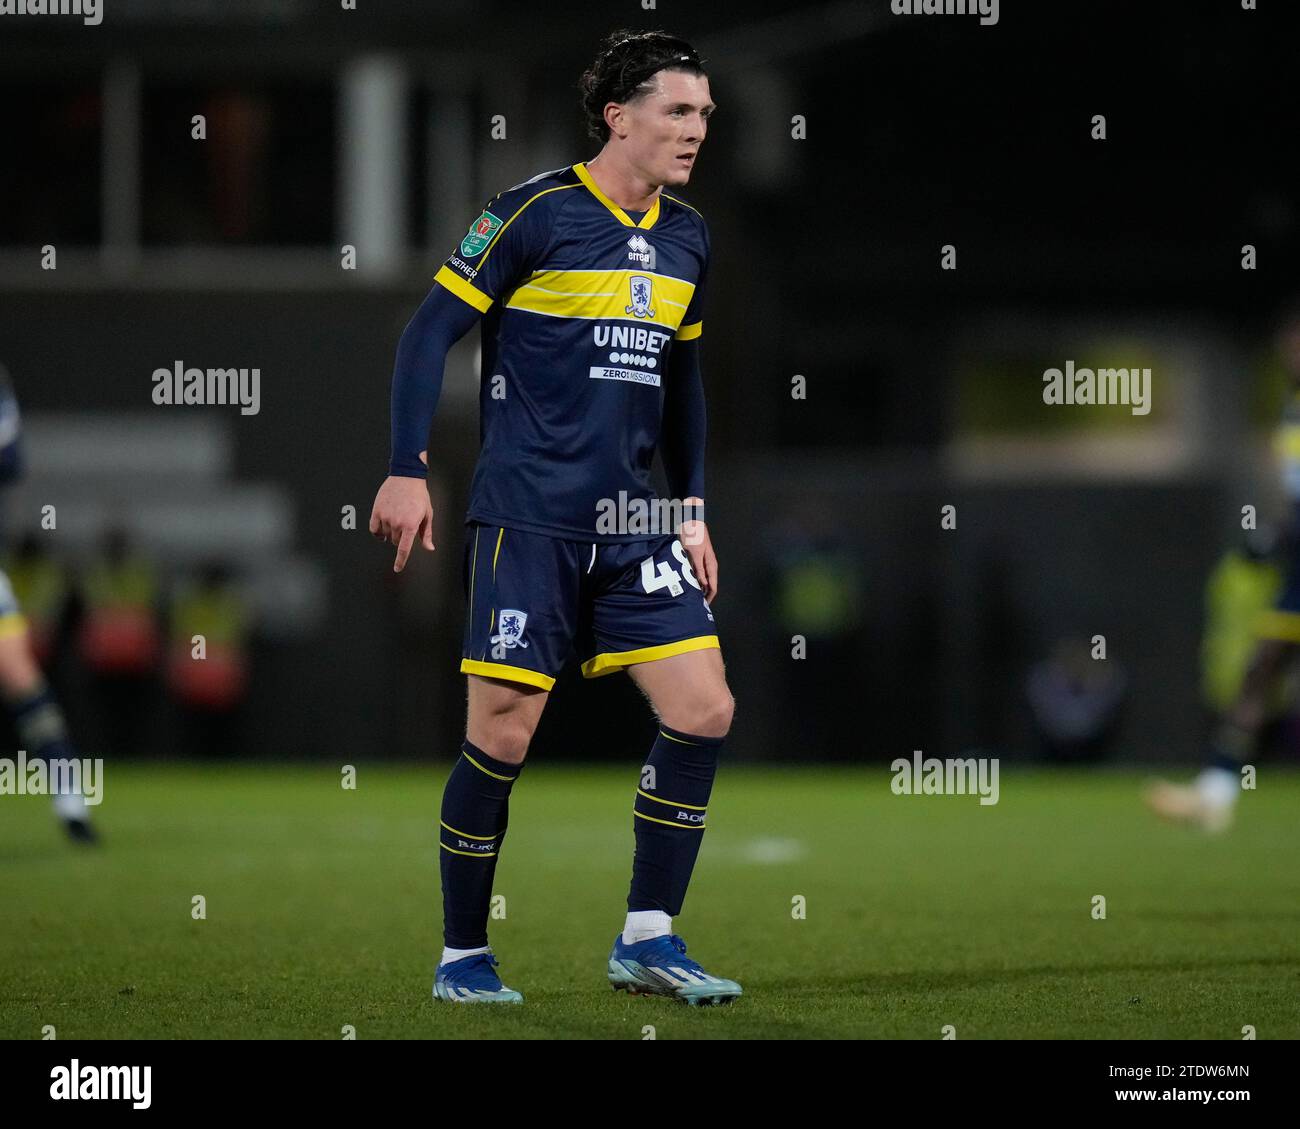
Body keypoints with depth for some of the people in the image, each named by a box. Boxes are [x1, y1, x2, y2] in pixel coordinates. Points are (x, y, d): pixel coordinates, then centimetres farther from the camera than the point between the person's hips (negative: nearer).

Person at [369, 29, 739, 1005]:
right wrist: (408, 471, -12)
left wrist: (692, 510, 21)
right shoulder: (534, 213, -8)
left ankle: (648, 939, 6)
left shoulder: (687, 238, 12)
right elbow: (430, 332, -6)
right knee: (504, 735, -5)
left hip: (631, 523, 6)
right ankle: (463, 956, 10)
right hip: (528, 515, -6)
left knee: (704, 712, -4)